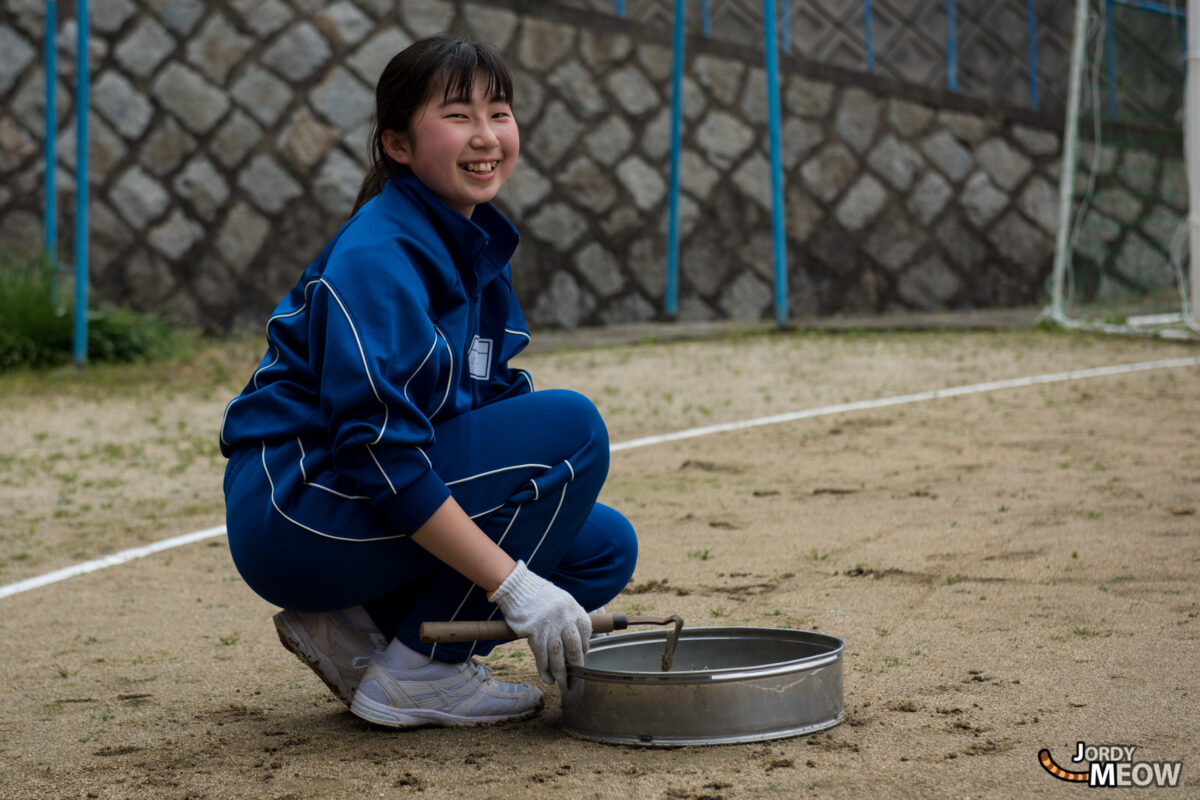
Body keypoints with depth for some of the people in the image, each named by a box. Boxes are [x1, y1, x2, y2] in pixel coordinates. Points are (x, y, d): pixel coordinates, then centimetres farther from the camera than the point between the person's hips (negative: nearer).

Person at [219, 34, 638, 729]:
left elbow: (490, 406, 14)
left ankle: (361, 628, 6)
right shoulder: (379, 256, -18)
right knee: (571, 425, -19)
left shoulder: (479, 247, 11)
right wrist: (514, 584, -28)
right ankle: (417, 671, -13)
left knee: (607, 547, 4)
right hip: (292, 511, -9)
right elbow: (378, 448, -27)